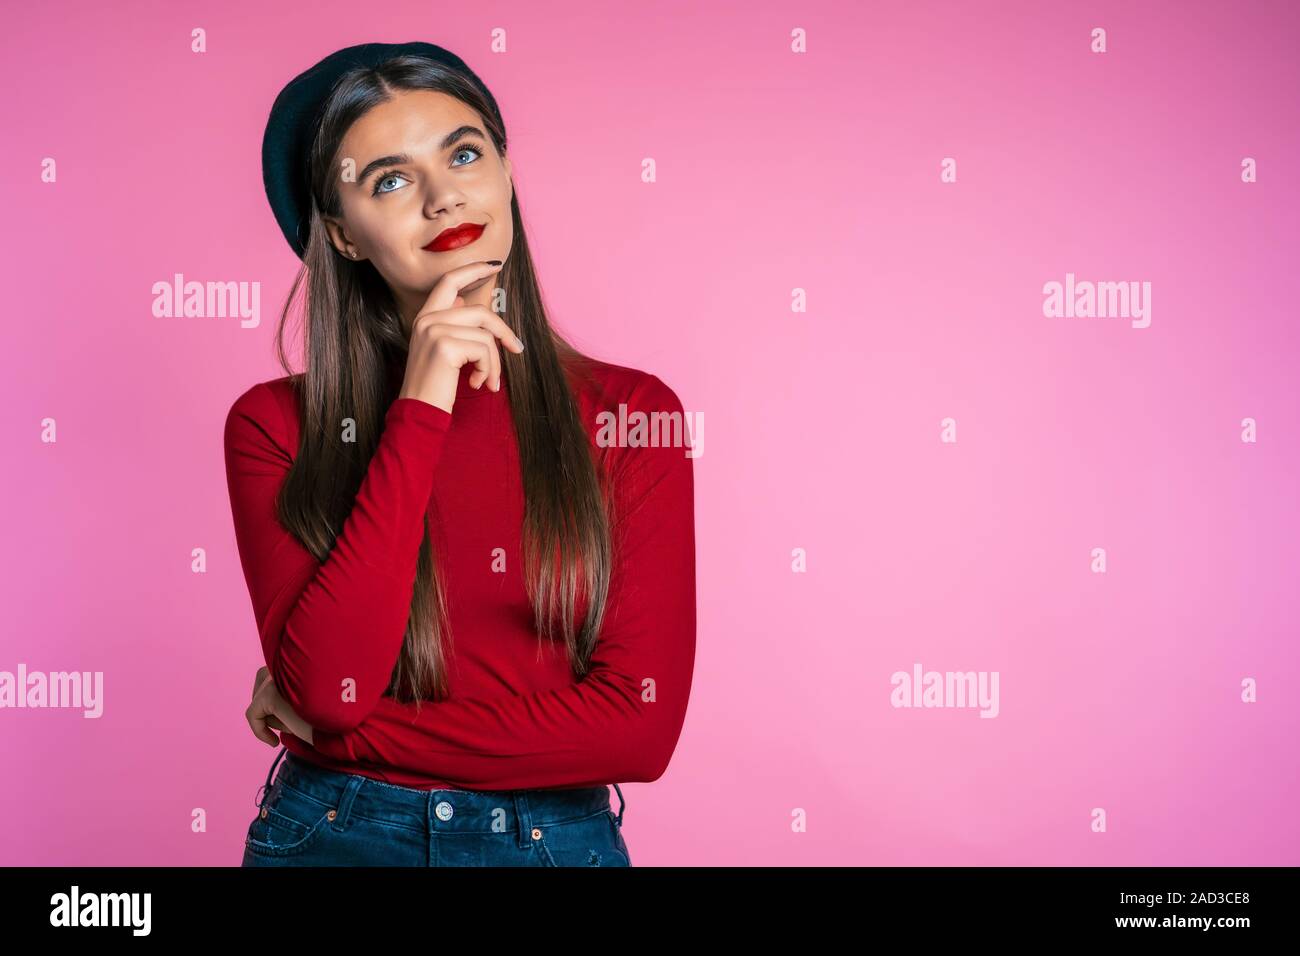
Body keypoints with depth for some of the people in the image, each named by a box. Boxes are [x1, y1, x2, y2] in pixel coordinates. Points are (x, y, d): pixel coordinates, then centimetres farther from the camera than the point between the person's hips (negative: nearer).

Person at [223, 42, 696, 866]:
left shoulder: (632, 414, -9)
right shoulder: (274, 424, -7)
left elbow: (641, 722, -15)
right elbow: (325, 687, -18)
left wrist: (340, 731, -12)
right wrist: (420, 412, -20)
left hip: (559, 836, 0)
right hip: (332, 832, 0)